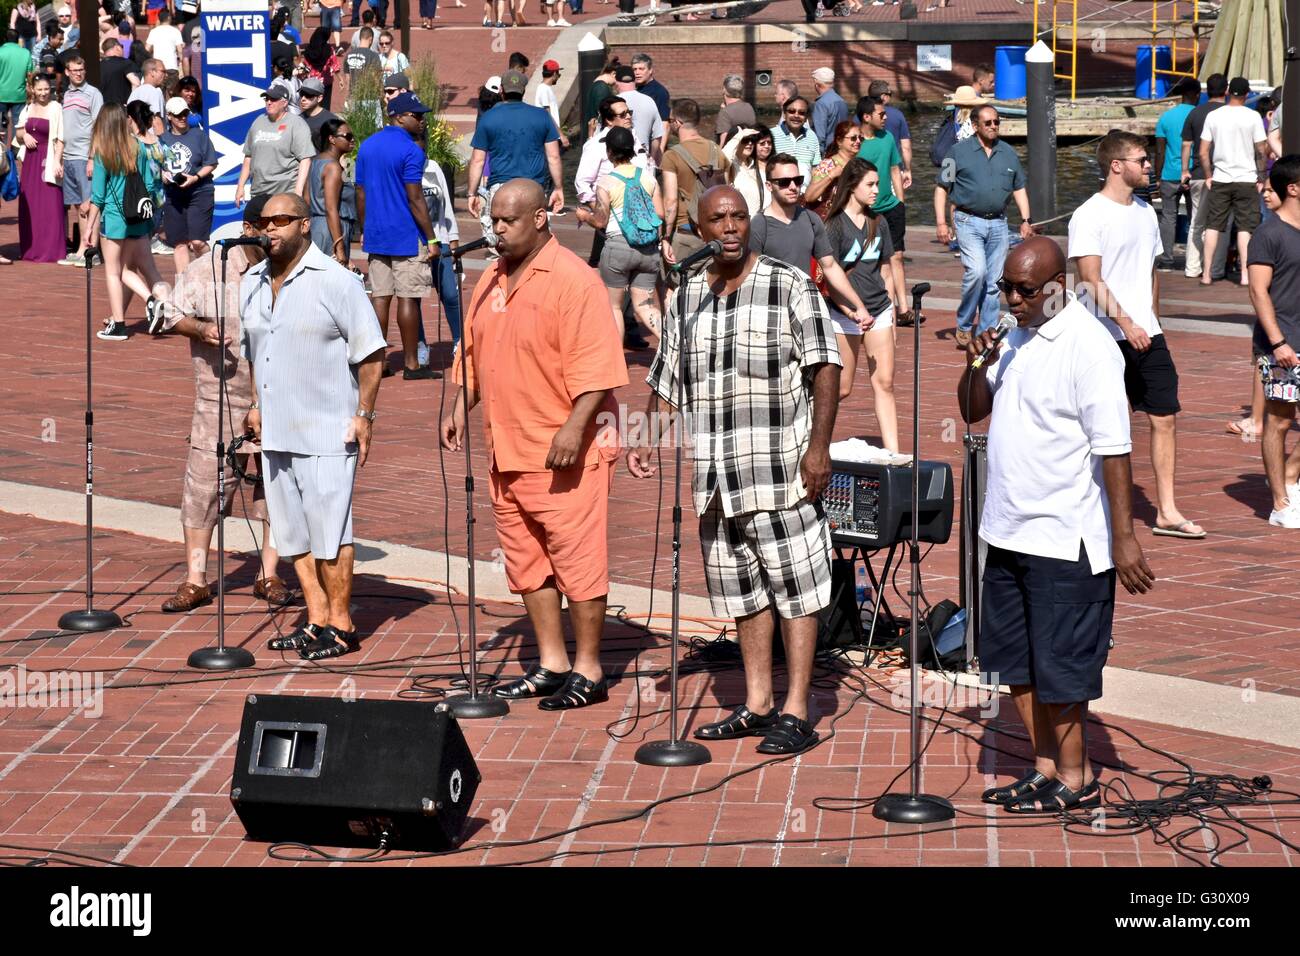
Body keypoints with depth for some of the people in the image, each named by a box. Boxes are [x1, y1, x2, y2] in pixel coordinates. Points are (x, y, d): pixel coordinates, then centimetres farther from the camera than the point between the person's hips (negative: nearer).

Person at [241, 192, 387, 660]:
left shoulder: (336, 282, -10)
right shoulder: (252, 283, 10)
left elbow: (370, 353, -9)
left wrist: (364, 416, -12)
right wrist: (256, 403, 18)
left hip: (326, 431, -7)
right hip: (275, 429, 7)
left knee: (328, 532, -4)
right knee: (294, 532, 11)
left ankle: (340, 625, 5)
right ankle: (316, 622, 20)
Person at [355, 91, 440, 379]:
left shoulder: (367, 147, 10)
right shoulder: (410, 150, -13)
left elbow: (360, 195, 13)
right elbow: (415, 199, -16)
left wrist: (364, 232, 21)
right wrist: (431, 238, -11)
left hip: (376, 236, 7)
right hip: (407, 237, -7)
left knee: (380, 296, 10)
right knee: (408, 298, -1)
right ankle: (411, 364, 2)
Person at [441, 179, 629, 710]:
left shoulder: (573, 280, -11)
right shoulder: (492, 279, 14)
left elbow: (595, 366, -17)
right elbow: (473, 351, 22)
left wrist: (574, 427, -25)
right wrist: (460, 408, 10)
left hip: (563, 452, -8)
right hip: (506, 450, 8)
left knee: (577, 559, -3)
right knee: (526, 561, 12)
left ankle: (587, 672, 5)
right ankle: (551, 664, 22)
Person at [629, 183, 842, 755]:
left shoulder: (790, 287, -3)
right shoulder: (685, 299, 12)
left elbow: (826, 368, -7)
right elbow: (667, 381, 18)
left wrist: (819, 447, -15)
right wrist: (649, 442, 4)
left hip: (781, 470, -5)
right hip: (716, 475, 6)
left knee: (795, 589, -3)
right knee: (741, 591, 12)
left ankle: (796, 714, 1)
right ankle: (756, 706, 22)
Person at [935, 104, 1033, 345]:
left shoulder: (1009, 153, 12)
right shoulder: (960, 151, 0)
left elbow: (1019, 189, 18)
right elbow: (942, 188, 1)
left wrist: (1025, 220, 8)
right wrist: (941, 222, -6)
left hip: (998, 224, 4)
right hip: (969, 222, -4)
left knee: (993, 282, 5)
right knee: (976, 271, -20)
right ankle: (964, 325, -3)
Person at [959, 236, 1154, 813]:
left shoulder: (1088, 347, -15)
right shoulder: (1016, 337, 10)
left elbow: (1113, 448, -18)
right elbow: (973, 412, 17)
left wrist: (1123, 536, -21)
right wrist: (977, 365, -4)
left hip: (1065, 538, -8)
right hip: (1008, 530, 8)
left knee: (1058, 667, -1)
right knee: (1015, 662, 14)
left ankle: (1075, 781, 12)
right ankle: (1045, 770, 26)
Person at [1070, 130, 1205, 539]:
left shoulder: (1145, 212, 13)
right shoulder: (1089, 216, -11)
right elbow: (1092, 280, -17)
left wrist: (1153, 321, 17)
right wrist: (1127, 325, -23)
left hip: (1146, 335, 7)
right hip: (1105, 337, -7)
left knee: (1166, 416, 2)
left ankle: (1167, 512, 6)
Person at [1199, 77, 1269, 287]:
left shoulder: (1213, 116, 1)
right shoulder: (1252, 116, -6)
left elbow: (1203, 152, 1)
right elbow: (1262, 151, -5)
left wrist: (1208, 176, 11)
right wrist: (1260, 177, 5)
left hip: (1220, 180, 2)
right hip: (1246, 180, -2)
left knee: (1213, 226, 7)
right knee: (1245, 228, 2)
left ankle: (1206, 273, 6)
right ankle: (1246, 275, -2)